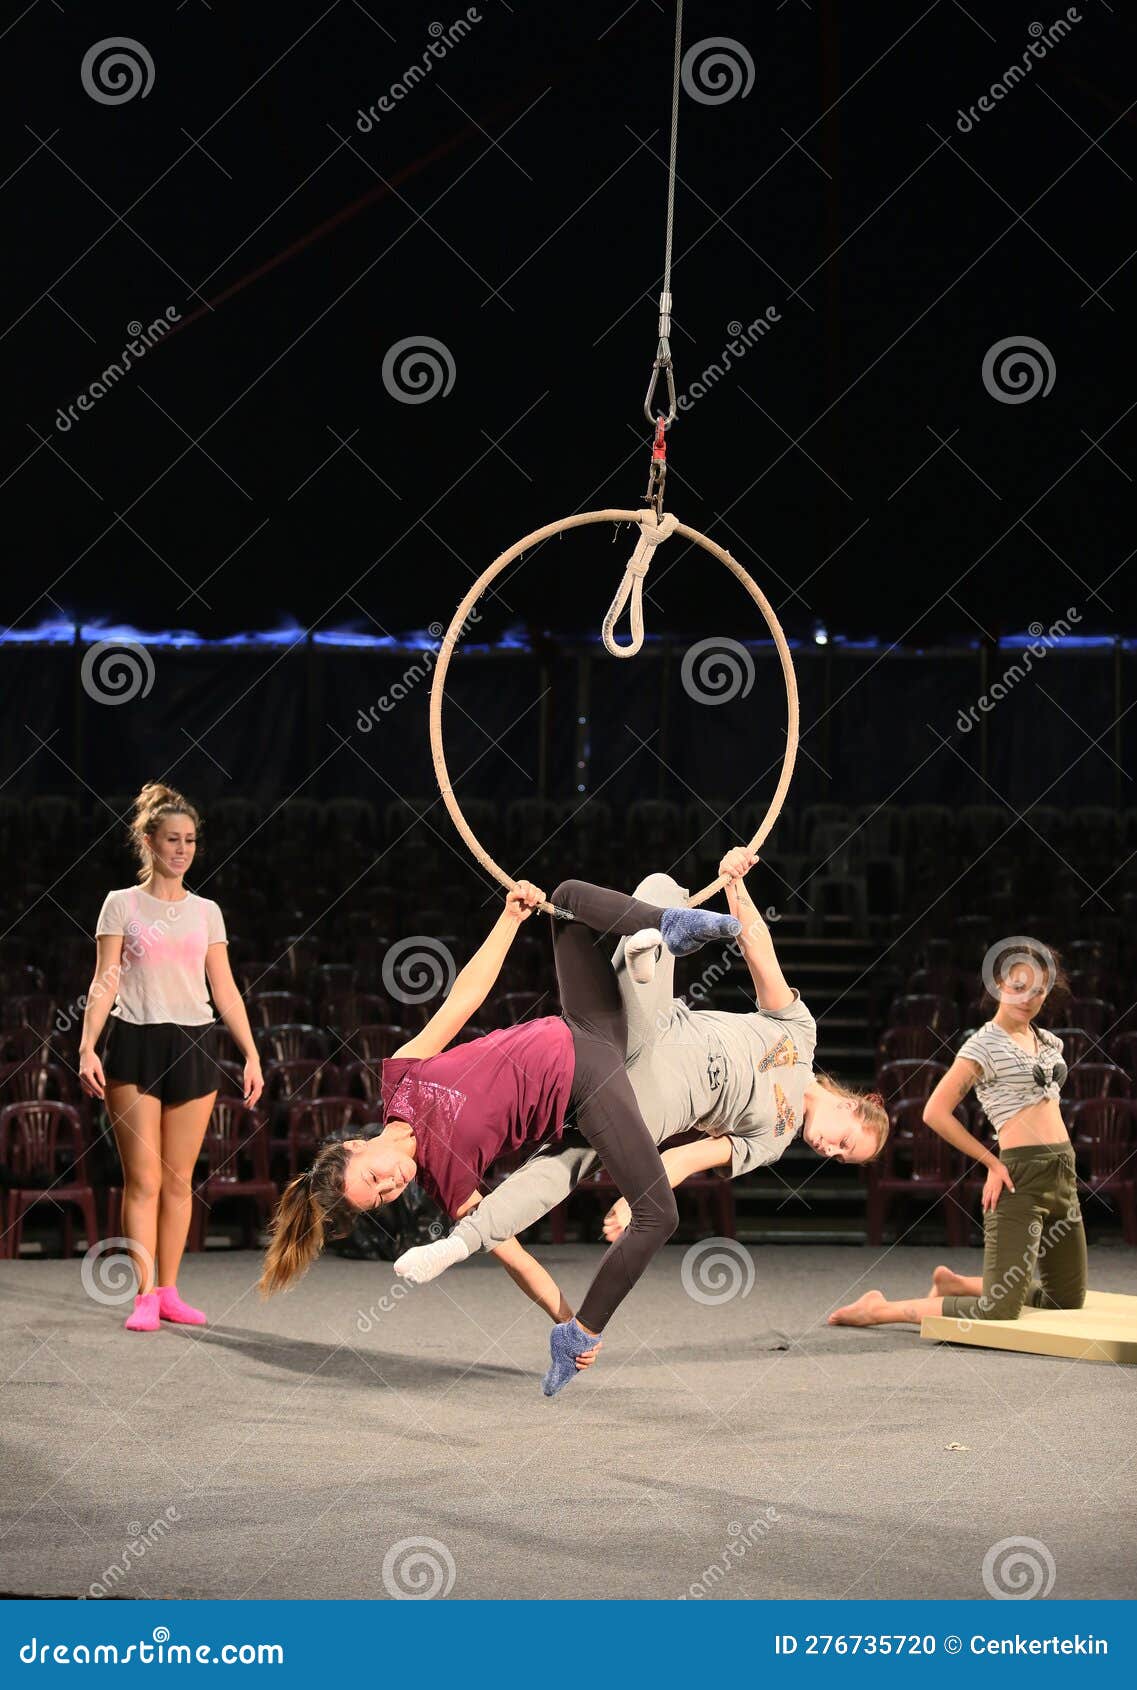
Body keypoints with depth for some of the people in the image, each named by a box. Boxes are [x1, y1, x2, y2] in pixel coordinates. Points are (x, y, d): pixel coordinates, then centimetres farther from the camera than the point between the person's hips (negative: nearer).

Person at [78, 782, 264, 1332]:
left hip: (192, 1049, 3)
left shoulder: (206, 911, 12)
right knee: (143, 1177, -7)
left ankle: (168, 1292, 11)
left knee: (179, 1179, 4)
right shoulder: (122, 905, 3)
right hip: (136, 1045, -3)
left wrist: (252, 1054, 5)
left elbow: (224, 988, 11)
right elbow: (104, 982, -2)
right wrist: (87, 1046, -14)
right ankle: (144, 1297, -6)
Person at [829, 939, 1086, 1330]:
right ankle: (881, 1309, -1)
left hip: (1062, 1174, 8)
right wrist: (993, 1164, -12)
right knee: (1001, 1310, -16)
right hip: (1021, 1179, -8)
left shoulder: (1048, 1042, 13)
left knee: (1068, 1299, 17)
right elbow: (935, 1112, -15)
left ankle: (955, 1284, 29)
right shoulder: (984, 1046, -10)